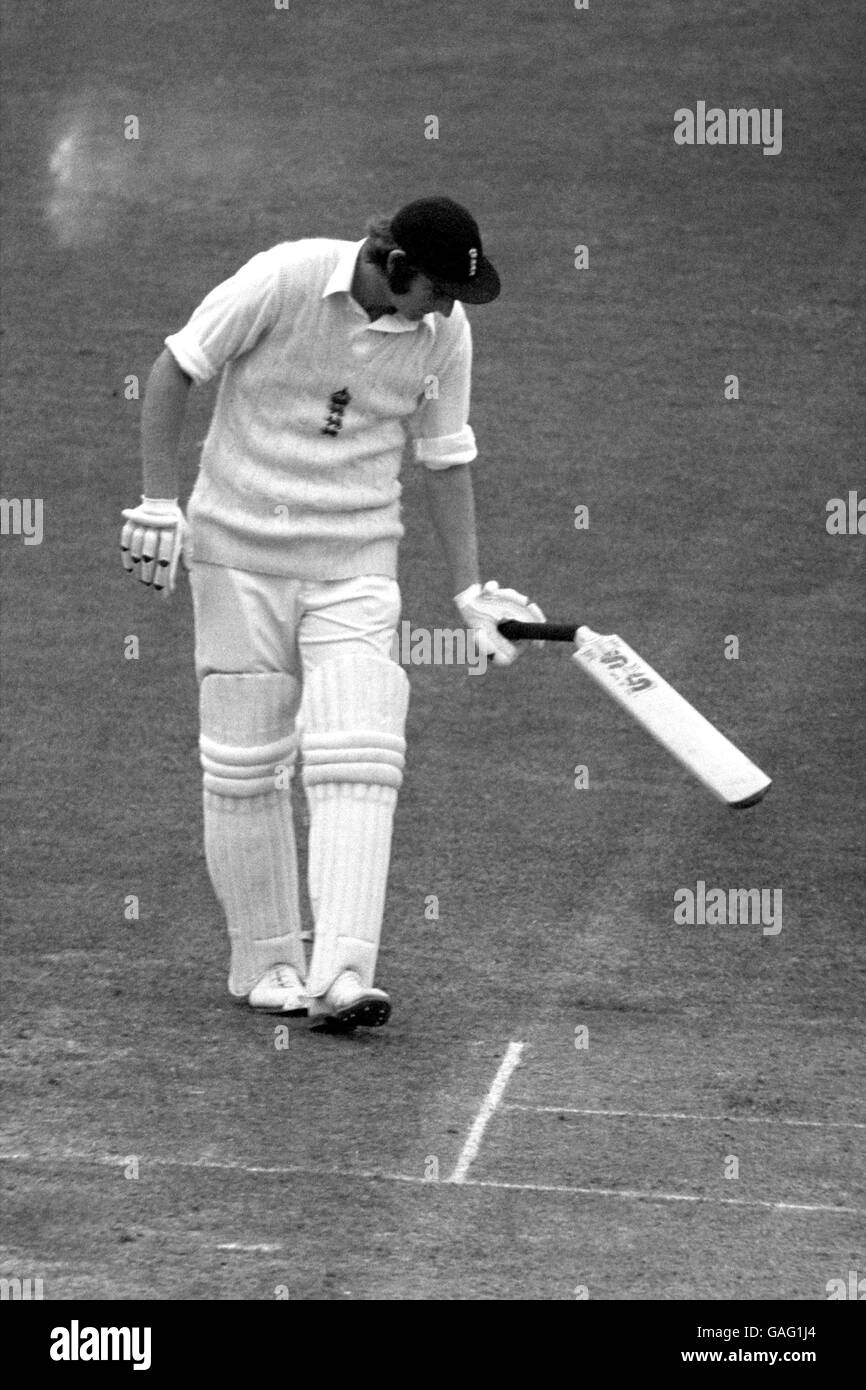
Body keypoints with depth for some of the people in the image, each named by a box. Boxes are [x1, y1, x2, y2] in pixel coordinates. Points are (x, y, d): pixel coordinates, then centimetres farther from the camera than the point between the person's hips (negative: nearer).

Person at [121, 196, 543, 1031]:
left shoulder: (444, 333, -4)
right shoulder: (283, 280, -16)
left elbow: (444, 460, 8)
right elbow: (176, 369, -7)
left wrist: (470, 593, 5)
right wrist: (159, 504, -10)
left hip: (355, 565, 2)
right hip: (238, 553, -2)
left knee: (359, 761, -14)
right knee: (242, 767, 2)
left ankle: (339, 977, -20)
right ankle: (265, 962, 17)